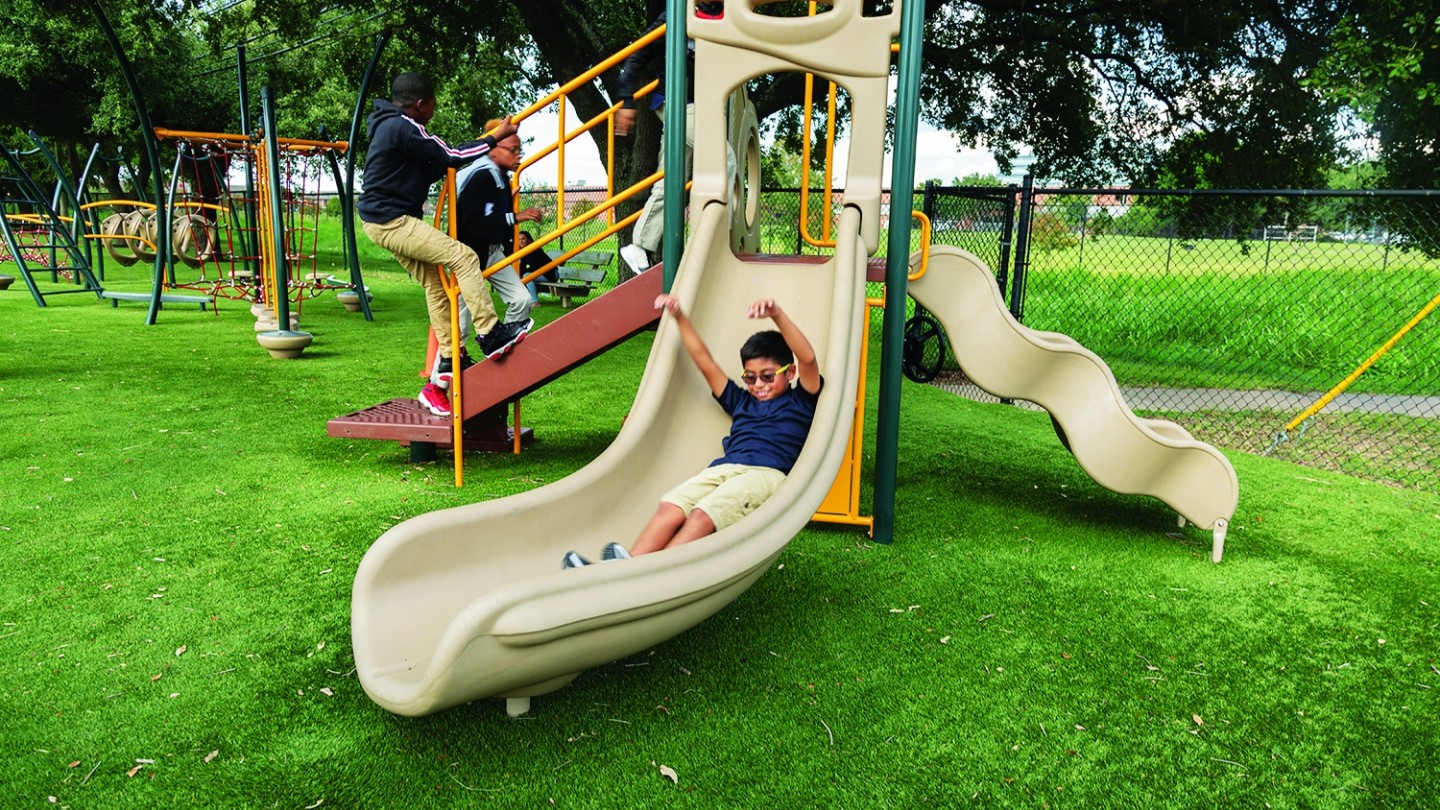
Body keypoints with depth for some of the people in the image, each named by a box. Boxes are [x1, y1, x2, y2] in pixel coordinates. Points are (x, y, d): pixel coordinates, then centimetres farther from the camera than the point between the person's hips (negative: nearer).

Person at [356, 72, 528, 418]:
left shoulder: (391, 126, 18)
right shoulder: (402, 127, -15)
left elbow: (429, 171, 21)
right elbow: (449, 157, -15)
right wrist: (494, 138, -6)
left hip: (387, 221, 11)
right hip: (391, 221, -11)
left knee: (437, 284, 9)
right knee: (464, 257, -17)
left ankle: (445, 368, 10)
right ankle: (490, 335, -17)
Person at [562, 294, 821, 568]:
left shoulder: (800, 402, 18)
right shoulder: (741, 401, 33)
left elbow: (808, 359, 0)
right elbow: (705, 363, 33)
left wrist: (777, 315, -14)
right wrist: (679, 317, 28)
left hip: (765, 473, -5)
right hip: (724, 468, 5)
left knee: (702, 515, -32)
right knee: (670, 507, -25)